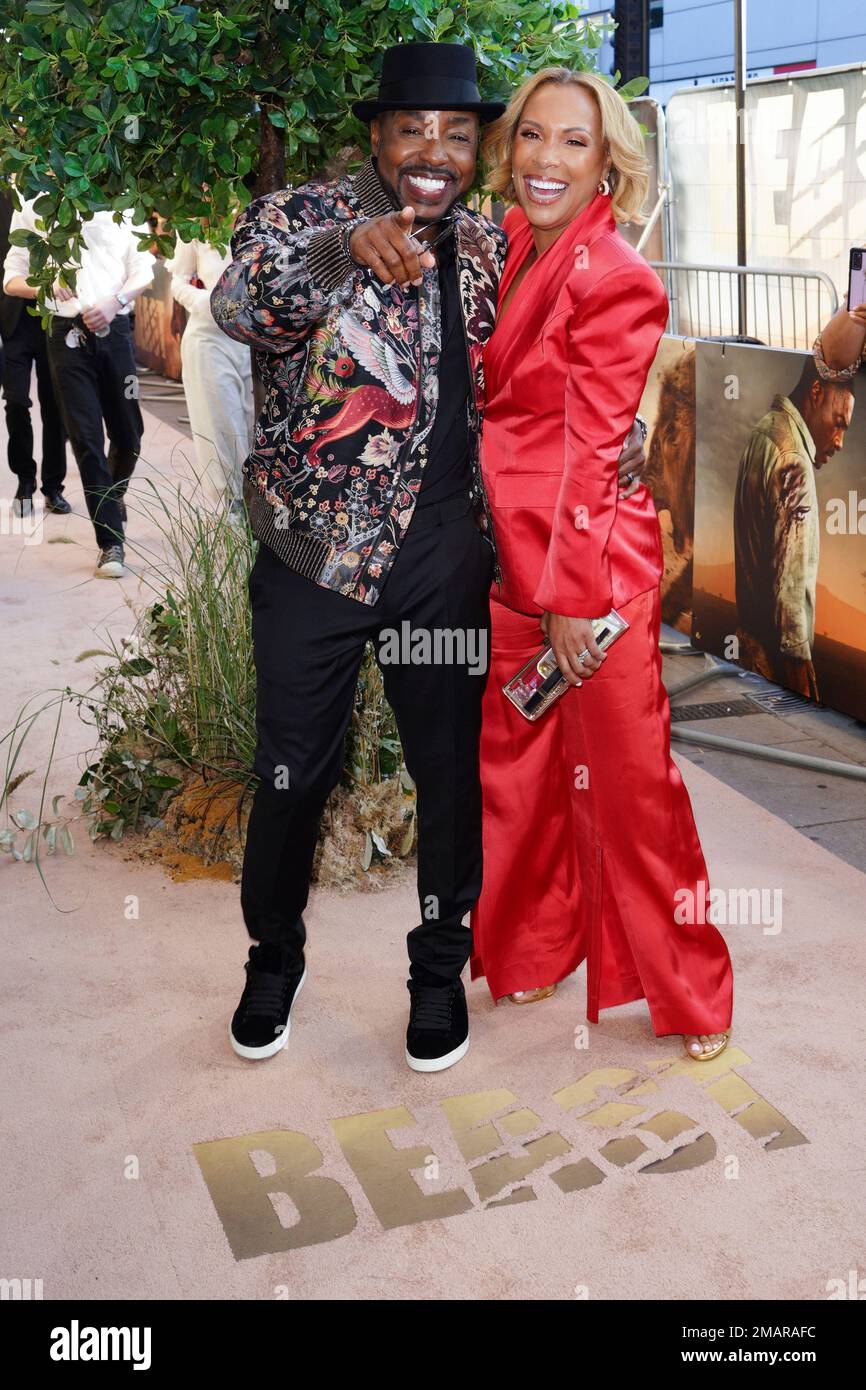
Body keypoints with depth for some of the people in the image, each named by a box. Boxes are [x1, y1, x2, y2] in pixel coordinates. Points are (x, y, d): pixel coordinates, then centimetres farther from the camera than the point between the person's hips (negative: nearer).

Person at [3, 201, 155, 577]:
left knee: (128, 433, 9)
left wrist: (115, 302, -12)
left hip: (114, 328, 2)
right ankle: (110, 542, -2)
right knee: (86, 438, -5)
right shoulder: (32, 210, 7)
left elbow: (142, 270, 7)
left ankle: (114, 496, 40)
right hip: (68, 331, -2)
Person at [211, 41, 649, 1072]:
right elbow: (238, 305, -26)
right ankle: (274, 959, 33)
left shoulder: (486, 249, 9)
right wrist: (347, 249, -45)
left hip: (444, 556, 3)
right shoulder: (301, 216, -5)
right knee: (292, 774, 7)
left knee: (451, 767, 11)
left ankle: (441, 966, 33)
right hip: (315, 552, -3)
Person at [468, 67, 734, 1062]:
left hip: (593, 563, -8)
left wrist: (574, 597, -16)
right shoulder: (519, 252, 10)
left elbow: (594, 453, -16)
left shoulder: (612, 278, -13)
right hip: (512, 559, 8)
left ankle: (687, 996, 22)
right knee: (515, 766, 17)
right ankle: (531, 952, 38)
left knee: (624, 777, 3)